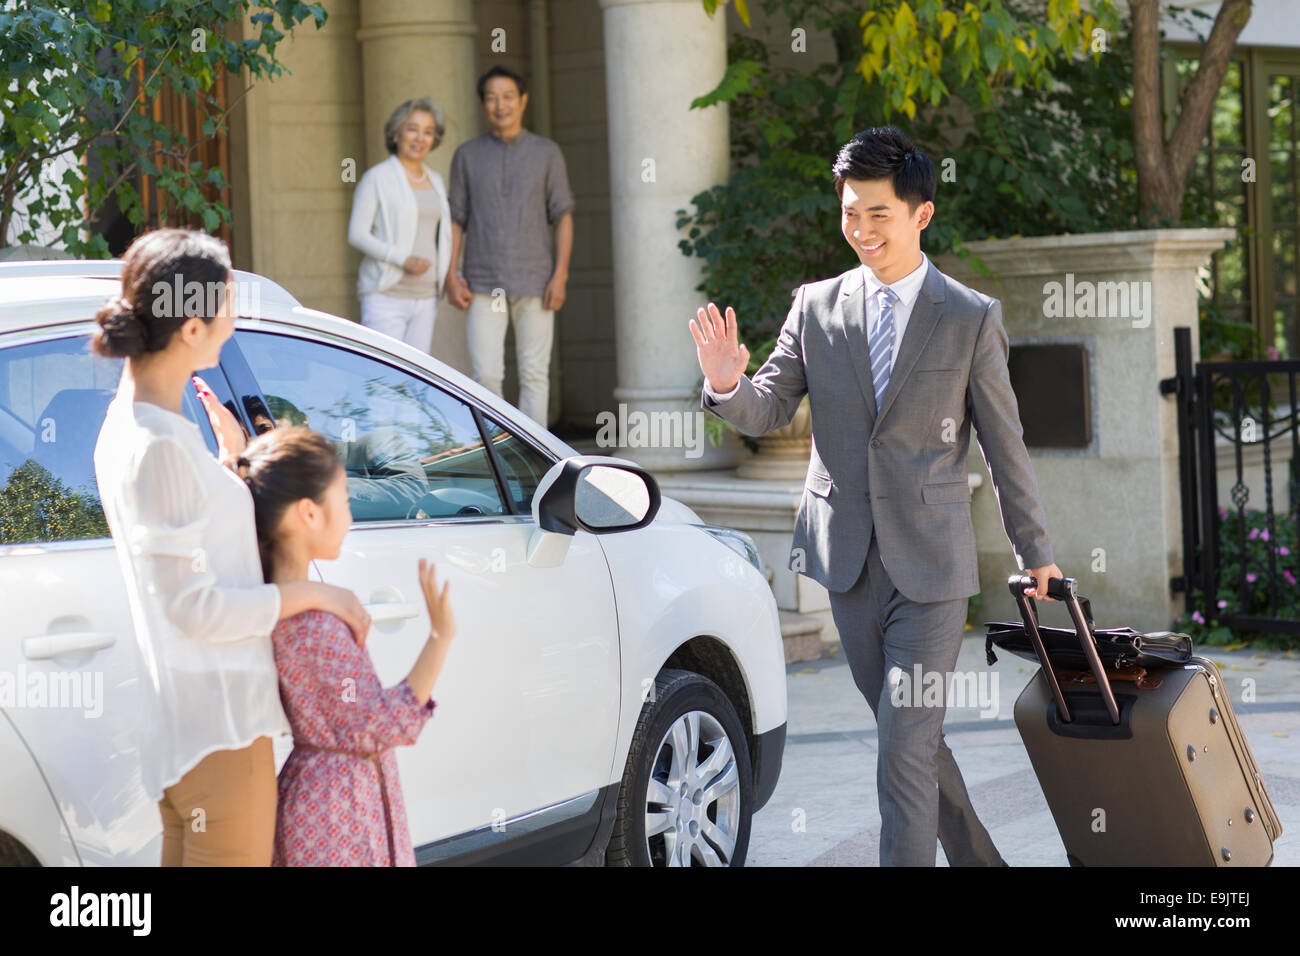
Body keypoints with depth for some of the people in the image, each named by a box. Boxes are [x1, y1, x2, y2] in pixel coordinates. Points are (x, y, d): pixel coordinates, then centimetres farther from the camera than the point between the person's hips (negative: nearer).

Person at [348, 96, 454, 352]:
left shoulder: (435, 182, 14)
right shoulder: (376, 178, -6)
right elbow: (357, 235, -12)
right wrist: (404, 261, -22)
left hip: (423, 299, 6)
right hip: (385, 295, -6)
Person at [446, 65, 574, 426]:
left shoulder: (547, 153, 2)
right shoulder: (467, 155, 5)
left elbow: (564, 217, 1)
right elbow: (454, 221, 6)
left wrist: (560, 276, -11)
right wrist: (451, 278, -5)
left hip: (534, 283, 0)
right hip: (484, 285, 0)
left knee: (534, 375, 0)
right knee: (485, 375, -8)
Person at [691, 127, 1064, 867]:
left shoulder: (972, 318, -3)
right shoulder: (816, 307, 4)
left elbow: (1005, 442, 2)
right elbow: (769, 411, 4)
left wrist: (1036, 552, 9)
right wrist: (728, 385, -19)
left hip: (931, 562, -3)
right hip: (848, 558, 4)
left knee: (906, 747, -9)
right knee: (913, 739, 15)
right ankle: (977, 859, 32)